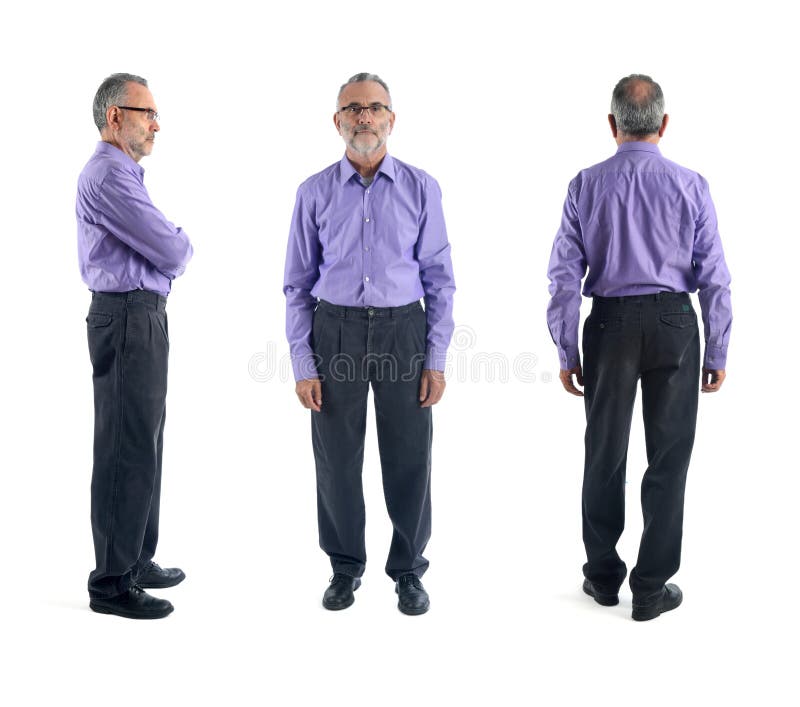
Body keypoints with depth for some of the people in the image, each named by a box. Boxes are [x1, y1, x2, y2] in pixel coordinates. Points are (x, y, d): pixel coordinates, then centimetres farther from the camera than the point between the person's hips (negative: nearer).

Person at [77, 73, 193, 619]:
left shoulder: (122, 173, 19)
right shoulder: (109, 175, -16)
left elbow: (156, 250, 20)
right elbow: (172, 251, -18)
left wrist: (169, 249, -1)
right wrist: (183, 247, 4)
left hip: (141, 315, 11)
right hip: (129, 318, -11)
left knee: (143, 444, 16)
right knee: (126, 450, -6)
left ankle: (136, 562, 27)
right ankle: (112, 581, 3)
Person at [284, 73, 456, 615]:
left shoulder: (421, 189, 2)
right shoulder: (315, 193, 3)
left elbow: (439, 279, 2)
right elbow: (299, 284, 4)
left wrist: (437, 359, -4)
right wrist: (303, 365, -2)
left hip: (402, 329, 0)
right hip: (335, 331, 1)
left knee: (409, 459, 4)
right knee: (338, 460, 7)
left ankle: (409, 571, 22)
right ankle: (346, 569, 26)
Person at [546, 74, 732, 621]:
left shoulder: (586, 186, -3)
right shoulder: (691, 186, -4)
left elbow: (565, 276, -4)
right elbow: (714, 278, -4)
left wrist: (567, 352, 3)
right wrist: (717, 353, 4)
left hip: (610, 324, 1)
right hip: (674, 325, -1)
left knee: (605, 452, 14)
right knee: (668, 455, 8)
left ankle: (603, 575, 27)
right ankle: (652, 587, 14)